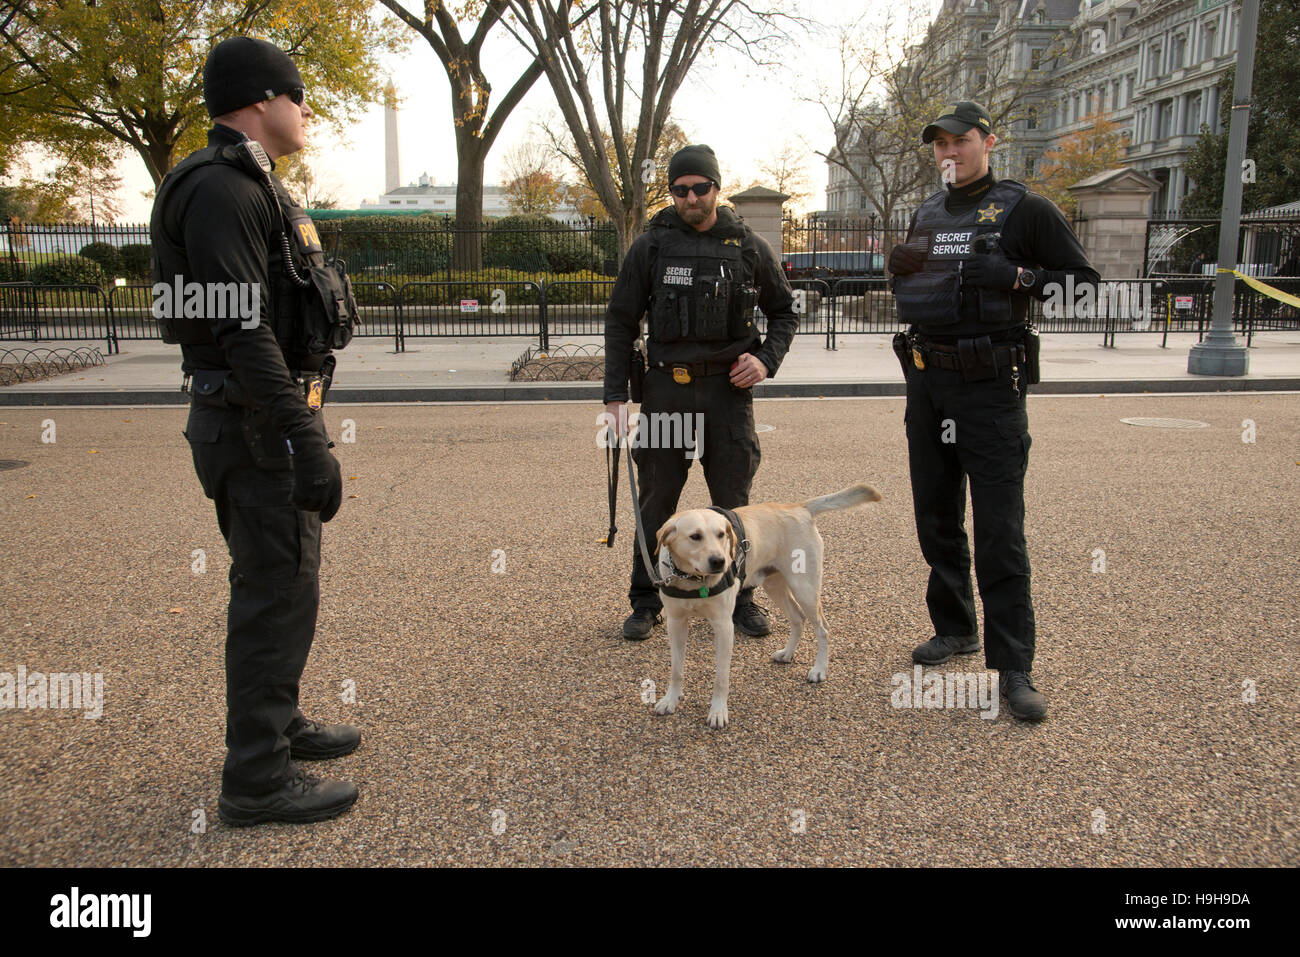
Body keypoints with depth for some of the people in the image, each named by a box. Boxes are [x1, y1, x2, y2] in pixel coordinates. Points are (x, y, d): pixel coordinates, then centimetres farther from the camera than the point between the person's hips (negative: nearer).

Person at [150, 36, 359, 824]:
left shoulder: (253, 186, 18)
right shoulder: (221, 191, -15)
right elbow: (242, 332, -25)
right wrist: (308, 443, -27)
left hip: (277, 415, 11)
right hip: (258, 426, -11)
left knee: (287, 582, 19)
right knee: (278, 591, -5)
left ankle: (278, 724, 35)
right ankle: (257, 778, 7)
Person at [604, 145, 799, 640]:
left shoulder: (749, 247, 4)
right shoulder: (650, 247, 1)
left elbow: (785, 310, 14)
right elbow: (620, 322, 4)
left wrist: (767, 359, -4)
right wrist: (615, 395, -3)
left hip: (728, 389, 1)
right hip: (666, 388, 0)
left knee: (734, 501, 6)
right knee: (656, 501, 5)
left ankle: (740, 598, 22)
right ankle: (645, 603, 19)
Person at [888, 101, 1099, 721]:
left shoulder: (1024, 210, -3)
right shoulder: (926, 215, 15)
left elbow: (1084, 282, -6)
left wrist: (1016, 276, -20)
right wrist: (902, 267, 6)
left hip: (991, 385, -6)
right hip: (926, 380, 6)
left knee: (999, 528, -7)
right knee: (936, 518, 12)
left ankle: (1013, 665, -1)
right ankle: (955, 629, 28)